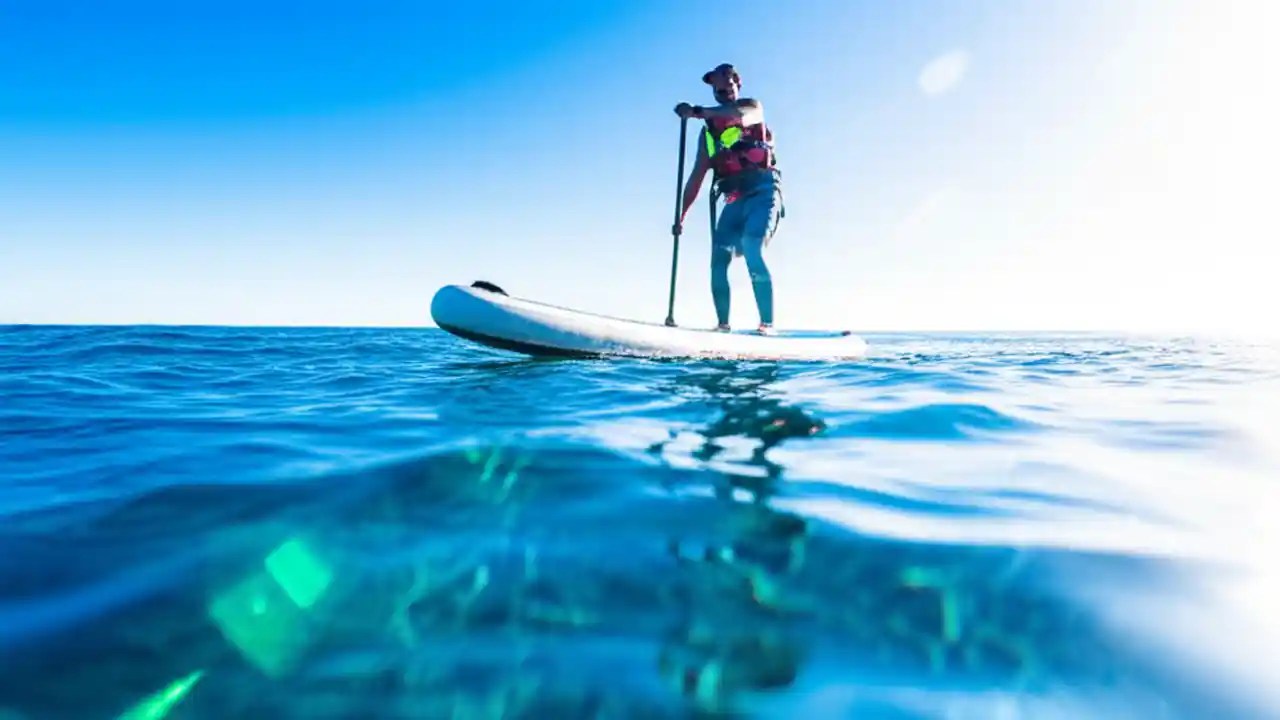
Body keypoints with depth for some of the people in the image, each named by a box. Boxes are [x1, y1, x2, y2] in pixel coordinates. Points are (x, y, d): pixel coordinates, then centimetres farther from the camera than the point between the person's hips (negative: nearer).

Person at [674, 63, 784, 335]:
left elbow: (741, 117, -20)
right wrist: (681, 215, 11)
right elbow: (697, 176, 17)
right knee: (718, 262, -9)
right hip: (734, 199, 6)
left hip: (762, 191, -5)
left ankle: (768, 324, -28)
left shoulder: (752, 106, 8)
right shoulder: (709, 130, 20)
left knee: (751, 252, -26)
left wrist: (697, 112, -24)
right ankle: (723, 325, -5)